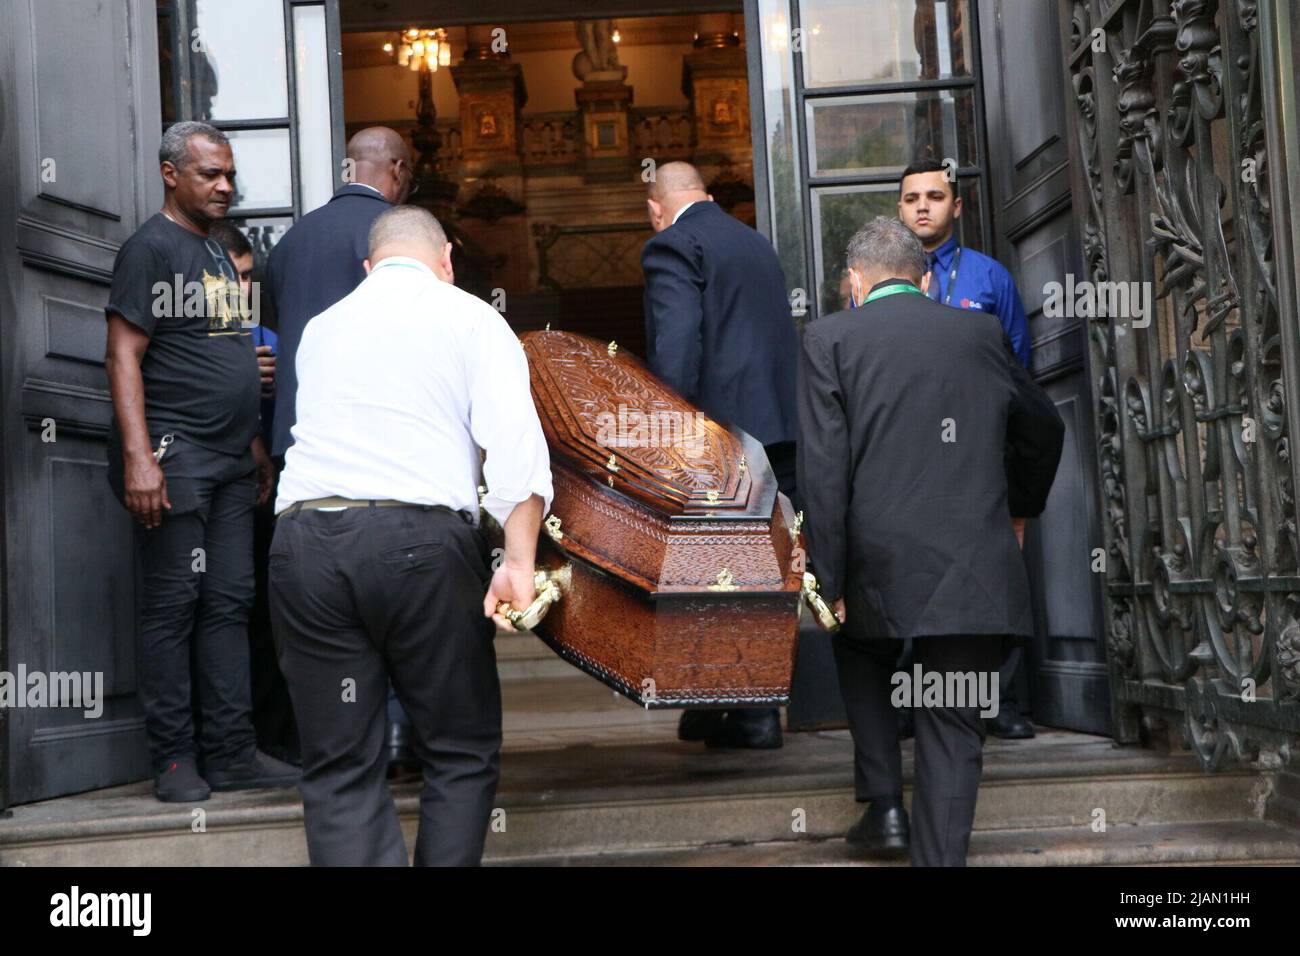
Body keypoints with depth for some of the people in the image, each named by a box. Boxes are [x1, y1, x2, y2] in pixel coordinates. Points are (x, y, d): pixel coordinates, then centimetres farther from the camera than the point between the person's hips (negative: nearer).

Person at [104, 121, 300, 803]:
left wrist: (253, 443, 22)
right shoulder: (151, 247, -6)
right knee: (172, 607, -3)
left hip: (229, 463, 8)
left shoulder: (217, 250, 20)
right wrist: (137, 458, -21)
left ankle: (232, 753, 13)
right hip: (173, 458, -8)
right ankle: (174, 759, 4)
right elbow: (124, 357, -13)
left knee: (229, 604, 8)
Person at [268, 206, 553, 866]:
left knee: (340, 766, 6)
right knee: (461, 753, 10)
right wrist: (519, 561, -10)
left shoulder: (321, 328, 22)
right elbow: (514, 437, -5)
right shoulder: (470, 317, 10)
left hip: (303, 535, 3)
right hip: (421, 538, -3)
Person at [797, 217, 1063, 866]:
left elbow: (823, 469, -8)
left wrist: (830, 580, -5)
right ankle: (940, 856, 7)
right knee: (954, 724, 9)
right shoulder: (981, 333, 11)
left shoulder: (829, 338, 1)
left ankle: (883, 805, 20)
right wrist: (1020, 508, 39)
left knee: (860, 656, 28)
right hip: (977, 567, 1)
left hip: (882, 564, -1)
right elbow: (1044, 429, 24)